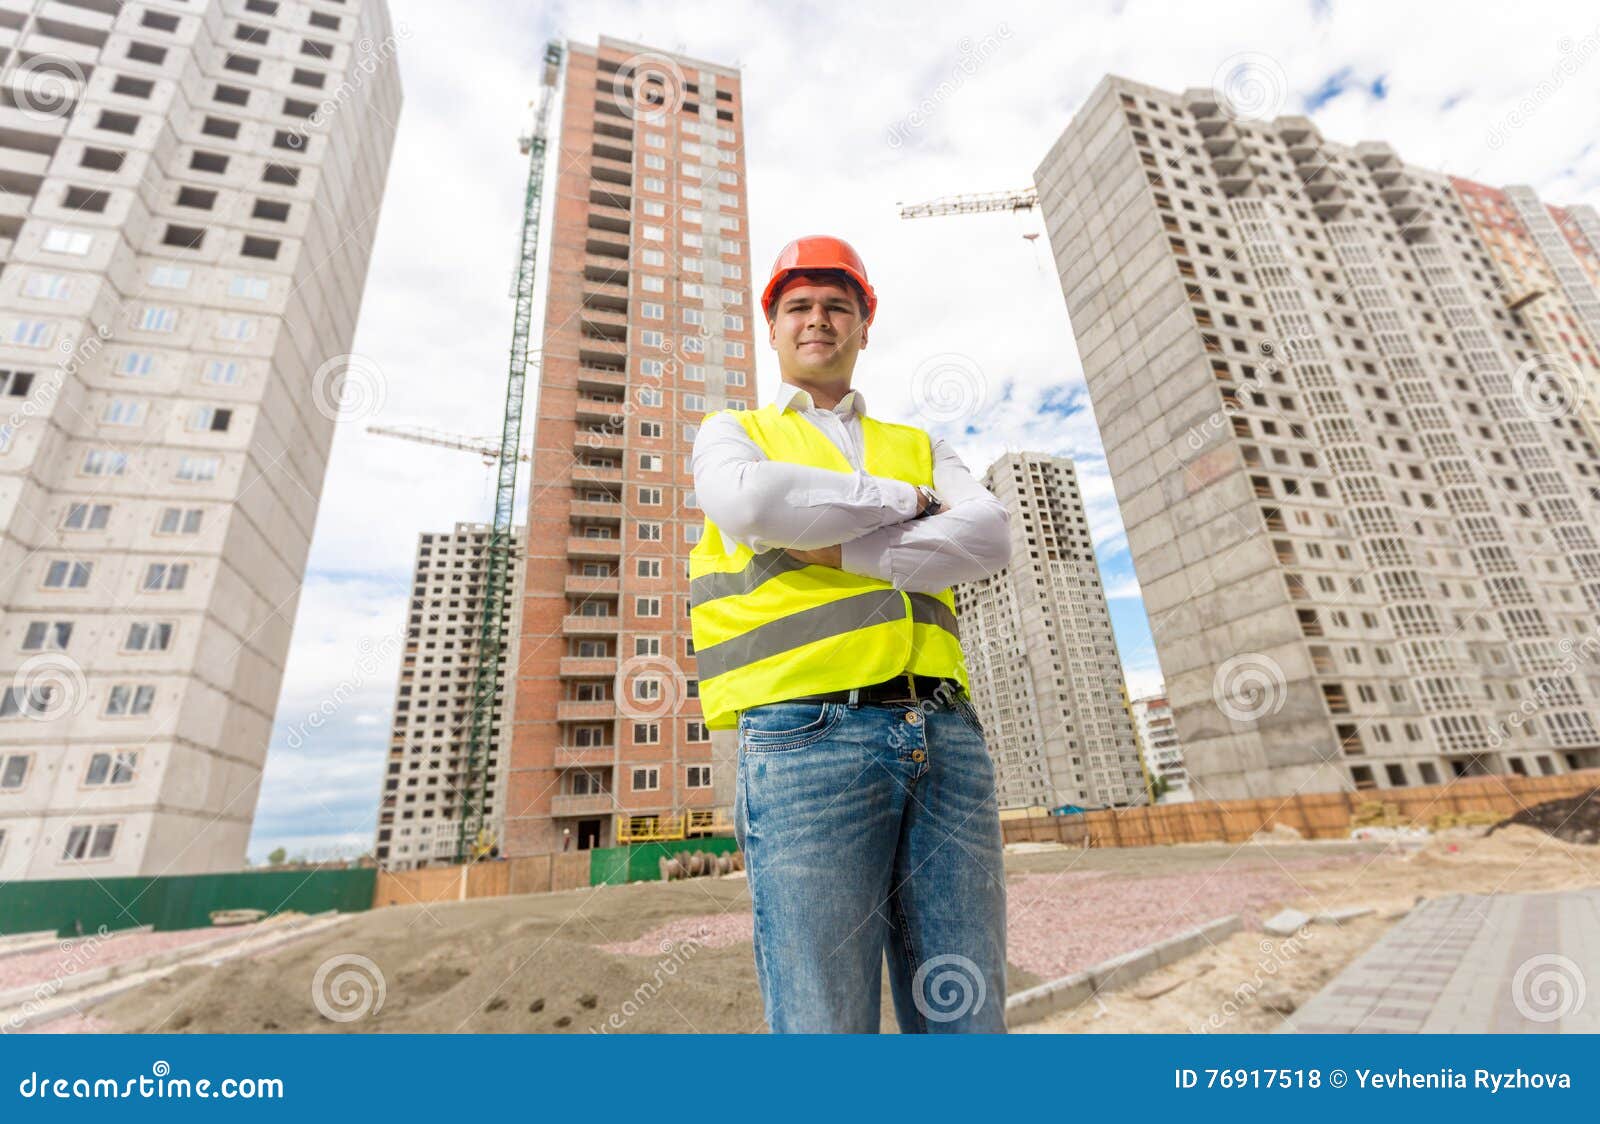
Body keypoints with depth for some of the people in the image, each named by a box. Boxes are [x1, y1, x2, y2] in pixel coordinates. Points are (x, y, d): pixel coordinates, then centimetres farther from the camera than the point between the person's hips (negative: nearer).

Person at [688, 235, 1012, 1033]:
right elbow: (752, 503, -10)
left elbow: (990, 538, 3)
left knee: (964, 1016, 7)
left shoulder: (920, 448, 24)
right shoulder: (732, 433, 16)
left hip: (945, 738, 4)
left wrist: (841, 552, -9)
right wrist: (907, 502, 1)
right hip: (807, 740, -3)